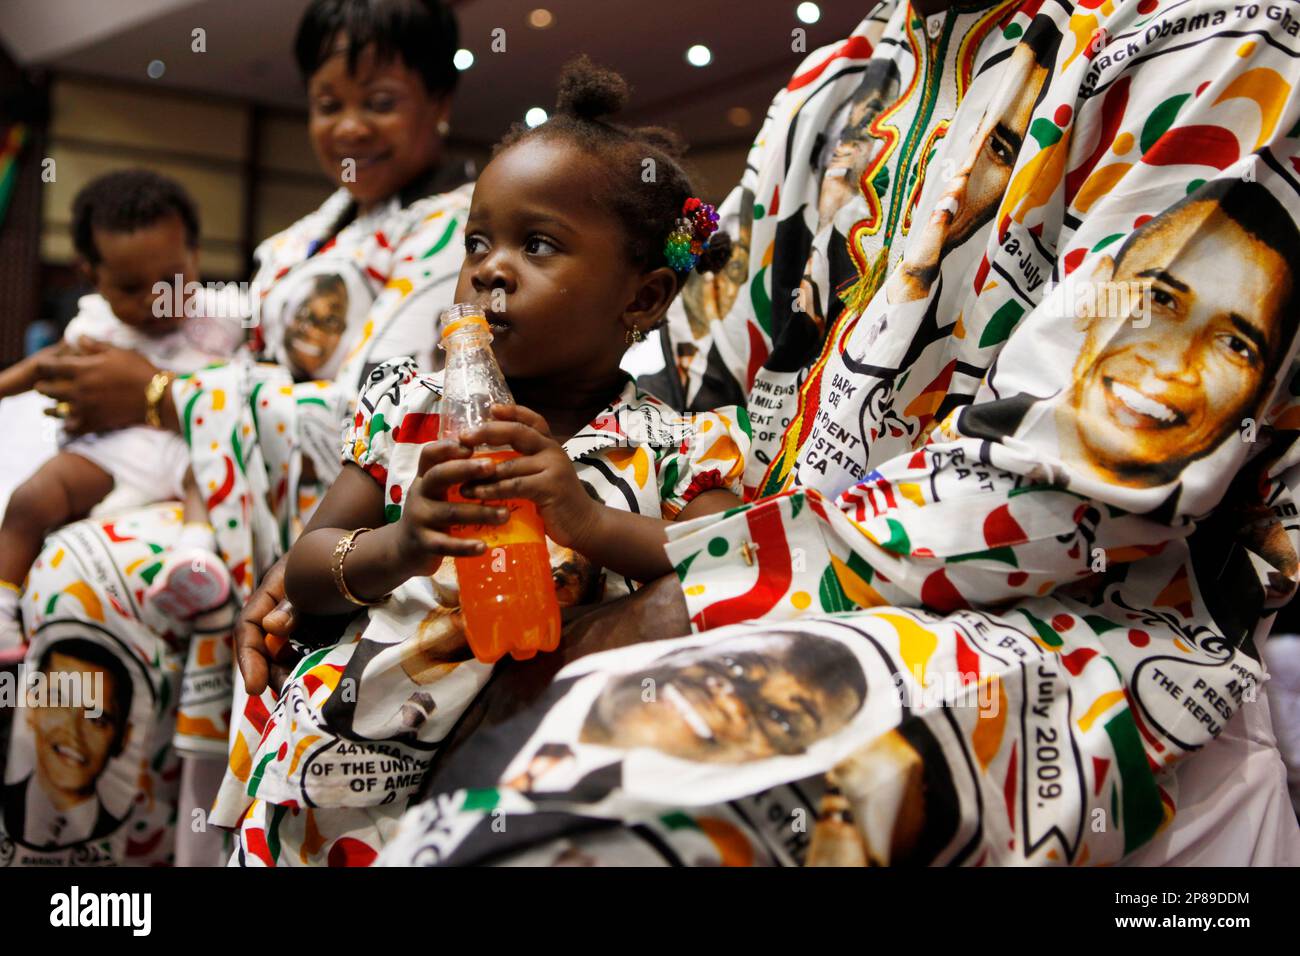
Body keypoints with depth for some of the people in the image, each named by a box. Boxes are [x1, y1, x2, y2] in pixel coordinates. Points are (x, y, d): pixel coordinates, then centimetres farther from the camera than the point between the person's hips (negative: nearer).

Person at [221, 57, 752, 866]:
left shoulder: (676, 446, 0)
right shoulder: (415, 408, 7)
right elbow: (306, 575, 7)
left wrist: (593, 525, -22)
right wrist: (396, 548, -15)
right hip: (361, 746, 3)